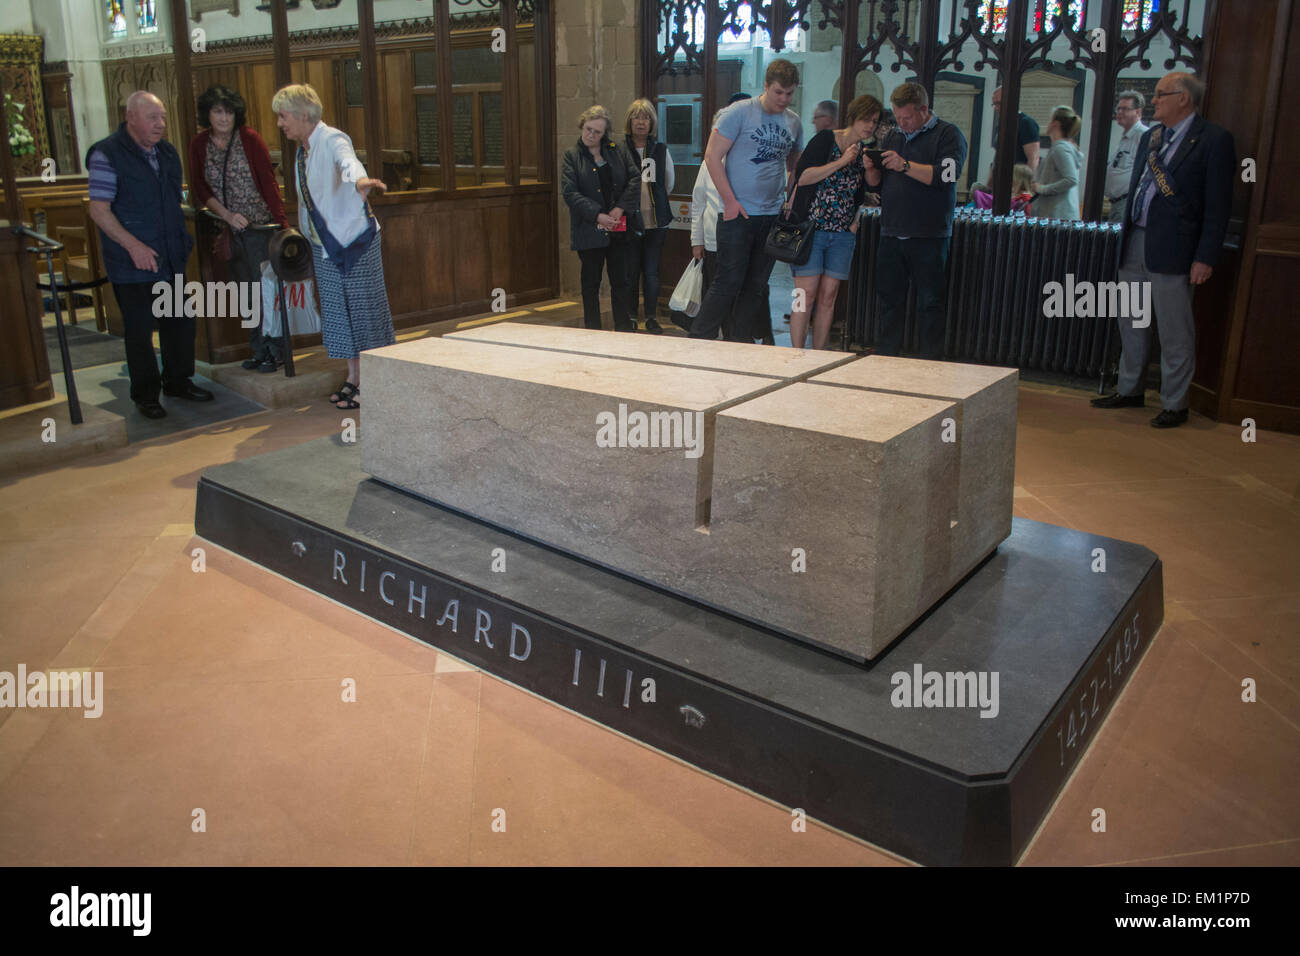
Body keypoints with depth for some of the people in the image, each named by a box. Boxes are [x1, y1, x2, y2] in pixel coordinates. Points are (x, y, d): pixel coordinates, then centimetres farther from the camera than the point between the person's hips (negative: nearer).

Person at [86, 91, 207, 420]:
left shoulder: (168, 152, 11)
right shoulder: (107, 155, -10)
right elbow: (99, 210, -13)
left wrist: (182, 238, 14)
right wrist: (134, 245, -21)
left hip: (171, 257, 6)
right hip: (132, 263, -6)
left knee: (180, 321, 13)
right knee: (139, 329, 2)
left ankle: (178, 381, 29)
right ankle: (145, 394, 14)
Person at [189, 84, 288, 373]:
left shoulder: (249, 138, -6)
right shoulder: (199, 144, 5)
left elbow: (268, 181, -8)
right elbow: (201, 190, 7)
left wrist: (282, 223, -14)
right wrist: (227, 215, -8)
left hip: (260, 226, -4)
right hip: (229, 230, 4)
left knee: (266, 288, -4)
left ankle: (276, 351, 6)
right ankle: (259, 350, 20)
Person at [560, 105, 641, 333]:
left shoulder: (617, 151, 8)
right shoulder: (571, 156, 0)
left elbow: (635, 178, 3)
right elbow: (569, 193, -8)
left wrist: (620, 208, -9)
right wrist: (597, 215, -16)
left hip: (618, 228, 2)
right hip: (589, 231, -2)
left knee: (621, 281, 5)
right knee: (591, 283, 6)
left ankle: (625, 330, 13)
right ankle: (593, 332, 14)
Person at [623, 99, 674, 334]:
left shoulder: (661, 149, 7)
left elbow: (669, 184, 16)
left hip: (656, 221, 2)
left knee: (652, 271, 3)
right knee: (631, 271, 2)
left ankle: (651, 317, 14)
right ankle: (630, 318, 14)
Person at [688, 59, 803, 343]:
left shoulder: (794, 122, 11)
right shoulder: (739, 112, -6)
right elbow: (712, 157, -8)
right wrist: (730, 201, -12)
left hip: (772, 215, 6)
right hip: (737, 213, -5)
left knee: (756, 285, 8)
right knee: (728, 282, -7)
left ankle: (741, 343, 17)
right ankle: (697, 341, 3)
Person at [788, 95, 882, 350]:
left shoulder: (867, 153, 14)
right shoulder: (825, 140, -2)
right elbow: (802, 177, -12)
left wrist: (856, 221, 8)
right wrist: (842, 161, -13)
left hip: (843, 234, 5)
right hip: (811, 228, -5)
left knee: (828, 296, 2)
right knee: (806, 294, -9)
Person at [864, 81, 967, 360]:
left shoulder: (948, 134, -1)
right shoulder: (894, 136, 18)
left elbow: (948, 174, -17)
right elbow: (875, 182, 19)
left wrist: (905, 165, -21)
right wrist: (871, 168, -3)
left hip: (928, 236, -5)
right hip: (891, 234, 6)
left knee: (930, 302, -2)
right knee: (889, 298, 9)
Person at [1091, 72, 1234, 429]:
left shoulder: (1214, 140, -6)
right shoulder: (1149, 137, 15)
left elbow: (1218, 206, -9)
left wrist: (1205, 258, -14)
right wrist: (1126, 237, 13)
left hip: (1172, 250, -7)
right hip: (1136, 244, 7)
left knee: (1174, 332, 0)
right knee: (1132, 323, 15)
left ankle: (1174, 405, 10)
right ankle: (1129, 390, 29)